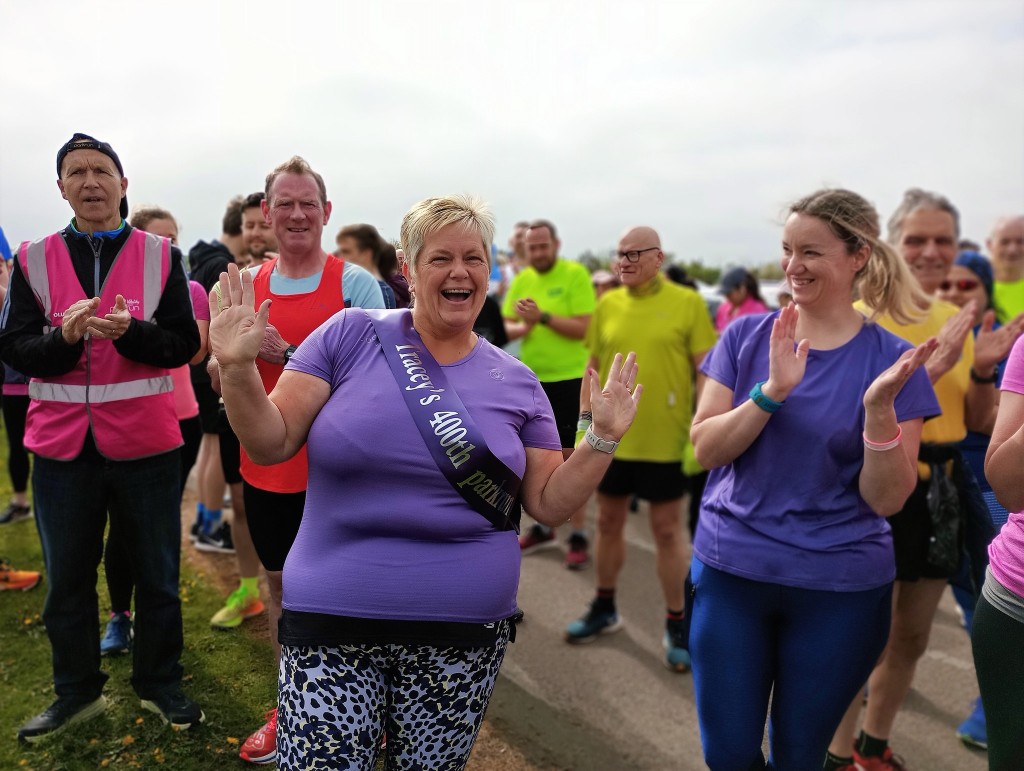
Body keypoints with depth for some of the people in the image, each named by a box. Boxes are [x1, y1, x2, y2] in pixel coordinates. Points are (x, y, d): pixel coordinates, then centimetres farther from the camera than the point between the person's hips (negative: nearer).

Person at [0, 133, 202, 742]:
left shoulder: (161, 255, 0)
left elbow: (184, 345, -5)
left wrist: (130, 331, -23)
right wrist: (64, 336, -20)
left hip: (145, 441, -1)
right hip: (62, 442, 2)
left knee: (158, 575, 10)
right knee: (67, 578, 14)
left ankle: (160, 685, 30)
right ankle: (77, 692, 34)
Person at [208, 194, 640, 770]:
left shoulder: (517, 382, 3)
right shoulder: (350, 335, -4)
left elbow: (550, 505, 4)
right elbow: (272, 444, -4)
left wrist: (602, 438, -8)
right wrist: (238, 369, -19)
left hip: (464, 630, 2)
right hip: (335, 622, -2)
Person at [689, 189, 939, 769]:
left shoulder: (891, 360, -7)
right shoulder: (747, 336, -3)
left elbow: (886, 499, -9)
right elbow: (705, 449, -8)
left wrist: (879, 406, -25)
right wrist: (772, 391, -23)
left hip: (841, 591, -1)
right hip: (730, 573, 1)